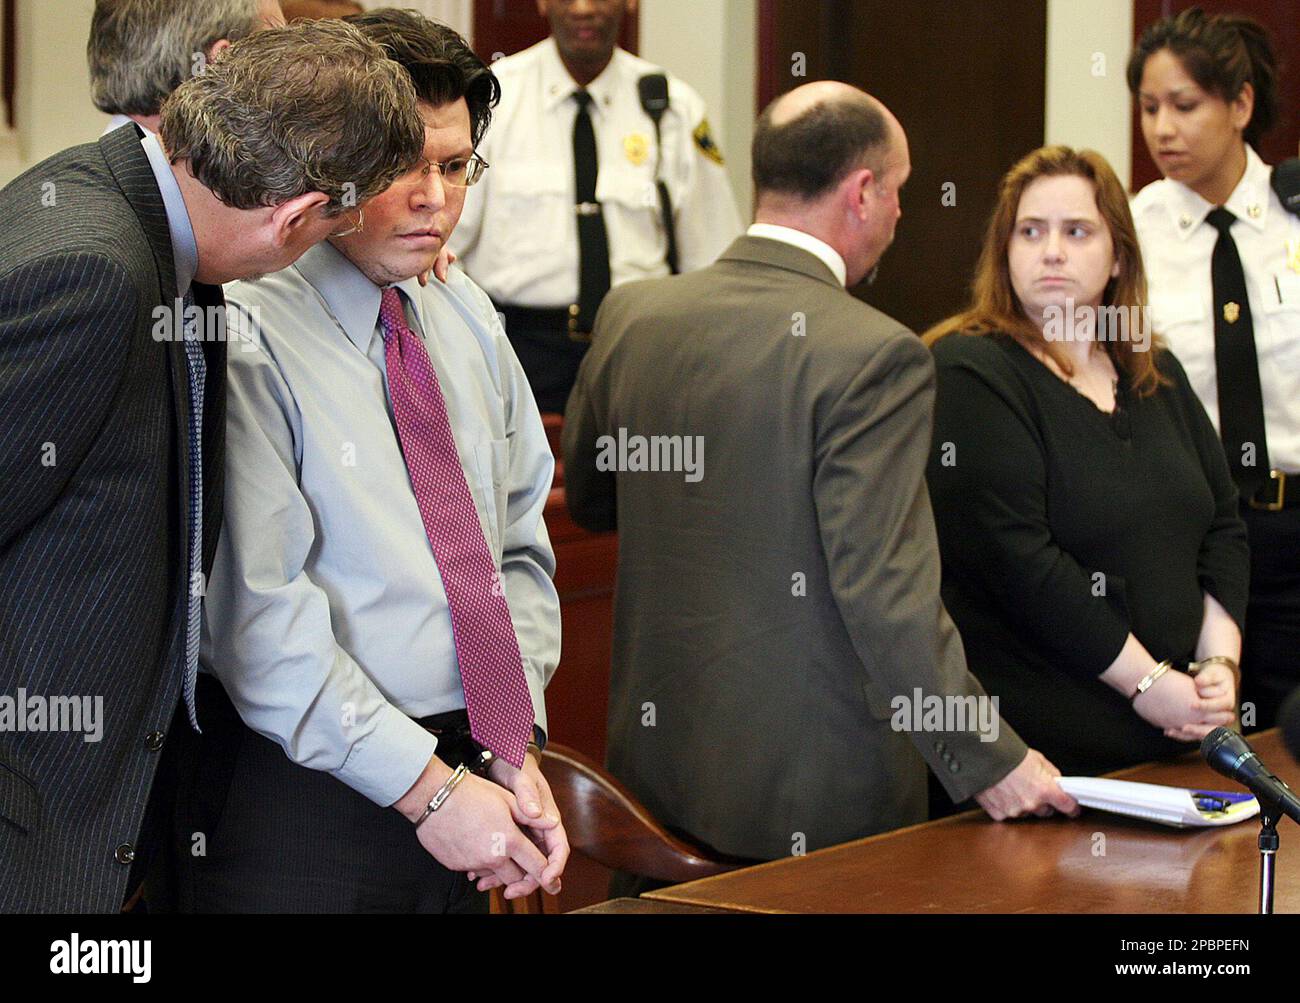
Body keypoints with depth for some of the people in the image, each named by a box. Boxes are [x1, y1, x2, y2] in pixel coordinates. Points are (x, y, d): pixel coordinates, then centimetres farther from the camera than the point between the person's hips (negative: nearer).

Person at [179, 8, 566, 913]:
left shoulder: (468, 320, 9)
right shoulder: (250, 335, -13)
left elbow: (520, 550, 12)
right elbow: (260, 620, -18)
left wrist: (515, 753, -1)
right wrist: (427, 787, -17)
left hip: (462, 778, 6)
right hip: (301, 797, -6)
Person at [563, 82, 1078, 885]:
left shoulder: (631, 315, 1)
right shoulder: (874, 357, -18)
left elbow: (590, 500, 15)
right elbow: (885, 588, -22)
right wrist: (991, 759, -16)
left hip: (654, 761, 6)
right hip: (818, 794, -6)